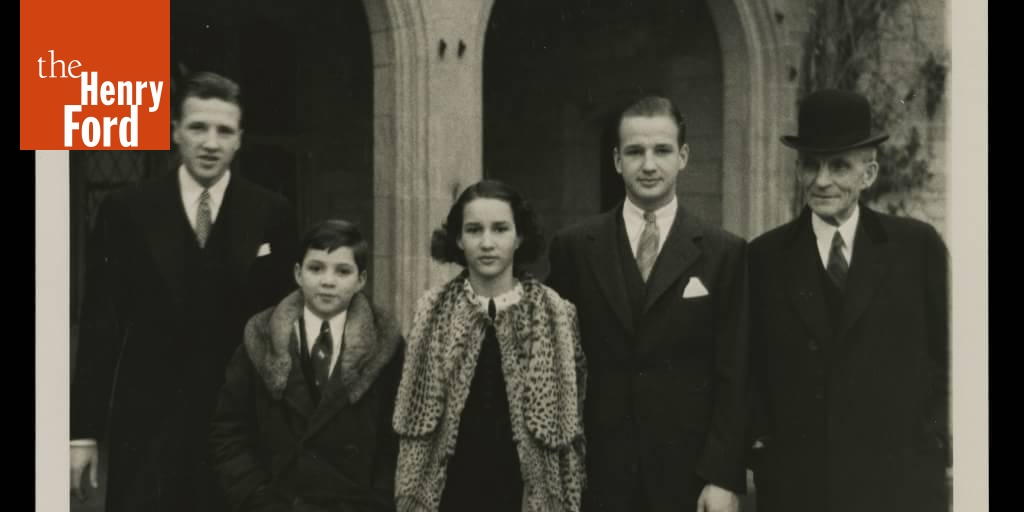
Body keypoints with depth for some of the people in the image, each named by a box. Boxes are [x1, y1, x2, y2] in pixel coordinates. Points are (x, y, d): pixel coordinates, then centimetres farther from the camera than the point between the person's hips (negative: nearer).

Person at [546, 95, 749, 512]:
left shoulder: (724, 253, 0)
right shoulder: (574, 247, 3)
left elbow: (734, 377, -2)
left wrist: (723, 478, -8)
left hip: (688, 474, -1)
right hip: (599, 474, 1)